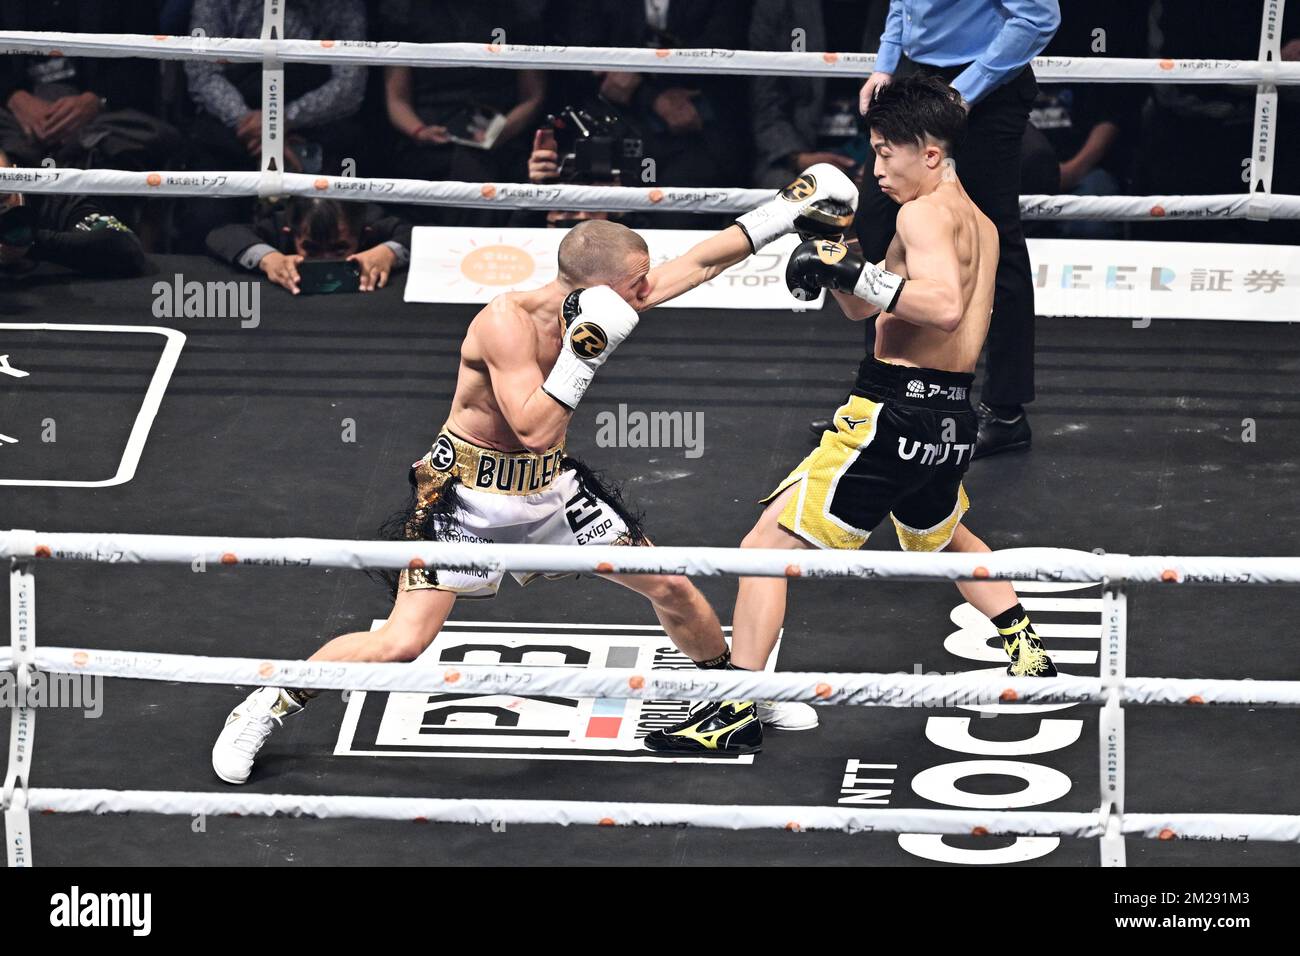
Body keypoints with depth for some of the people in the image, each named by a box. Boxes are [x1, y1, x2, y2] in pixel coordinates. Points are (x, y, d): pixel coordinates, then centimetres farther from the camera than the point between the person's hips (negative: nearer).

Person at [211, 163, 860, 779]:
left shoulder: (603, 306, -8)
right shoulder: (507, 320, -27)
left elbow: (700, 262, 2)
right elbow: (534, 428, -34)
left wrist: (789, 211, 2)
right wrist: (586, 348, -35)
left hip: (551, 487, 7)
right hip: (468, 492, -7)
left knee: (673, 588, 11)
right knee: (402, 643, -15)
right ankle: (266, 708, 3)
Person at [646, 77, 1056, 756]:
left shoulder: (925, 213, -12)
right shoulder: (978, 221, 17)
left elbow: (944, 305, -33)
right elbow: (863, 307, 23)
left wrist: (854, 272, -28)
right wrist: (834, 252, 7)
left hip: (894, 413, -9)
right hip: (950, 416, 9)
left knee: (768, 544, -8)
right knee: (940, 536, 38)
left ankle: (736, 706, -13)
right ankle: (1027, 652, 46)